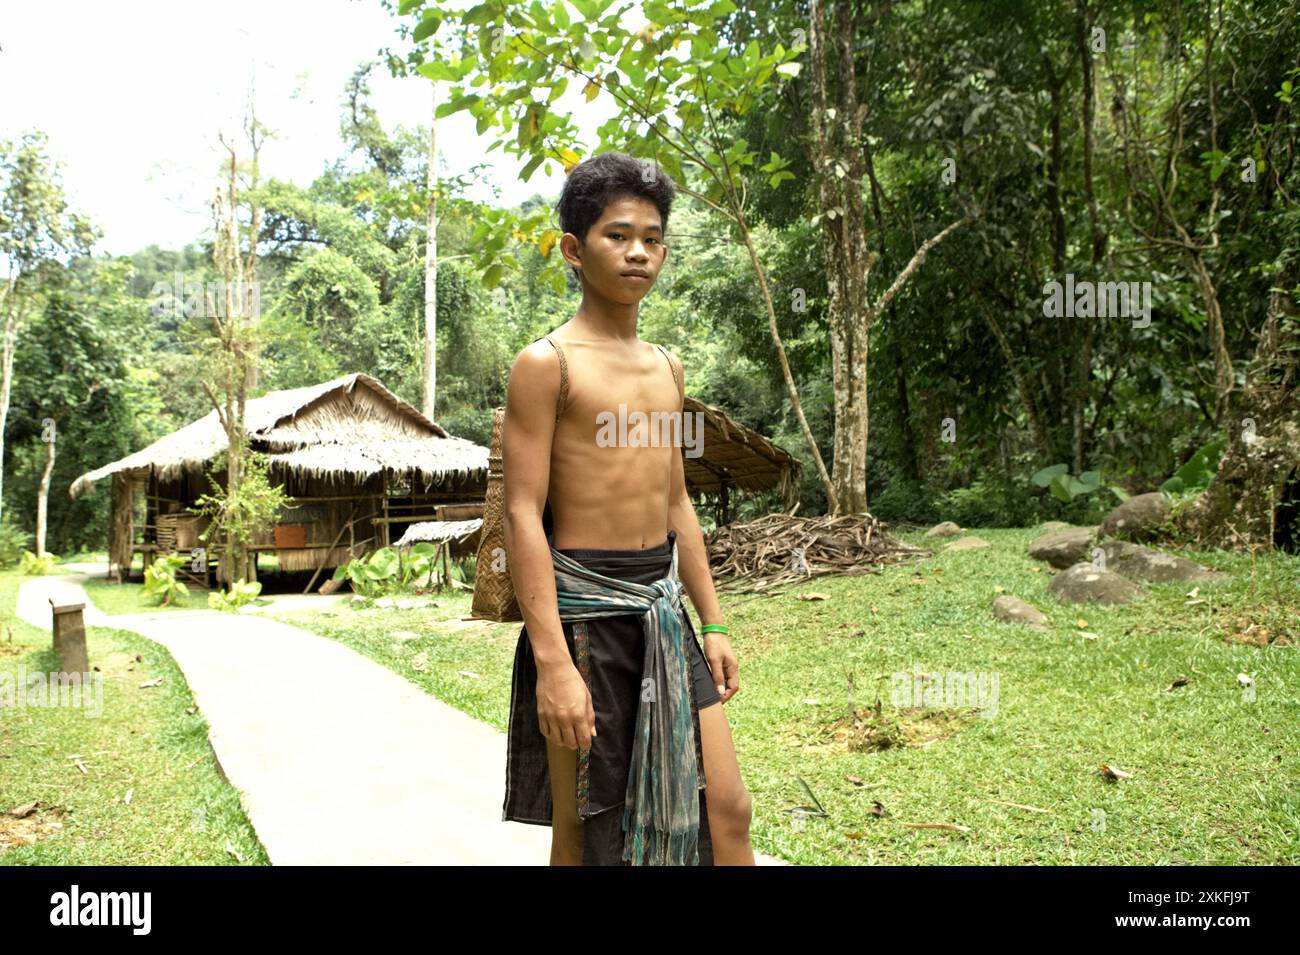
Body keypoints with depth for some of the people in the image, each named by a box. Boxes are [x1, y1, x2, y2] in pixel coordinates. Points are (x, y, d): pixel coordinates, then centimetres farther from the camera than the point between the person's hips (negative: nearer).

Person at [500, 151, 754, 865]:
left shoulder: (667, 367, 12)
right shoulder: (547, 363, -9)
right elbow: (523, 516, -14)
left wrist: (712, 623, 14)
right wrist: (552, 662, -21)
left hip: (664, 605, 6)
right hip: (584, 608, -6)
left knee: (729, 808, 8)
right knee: (583, 830, 8)